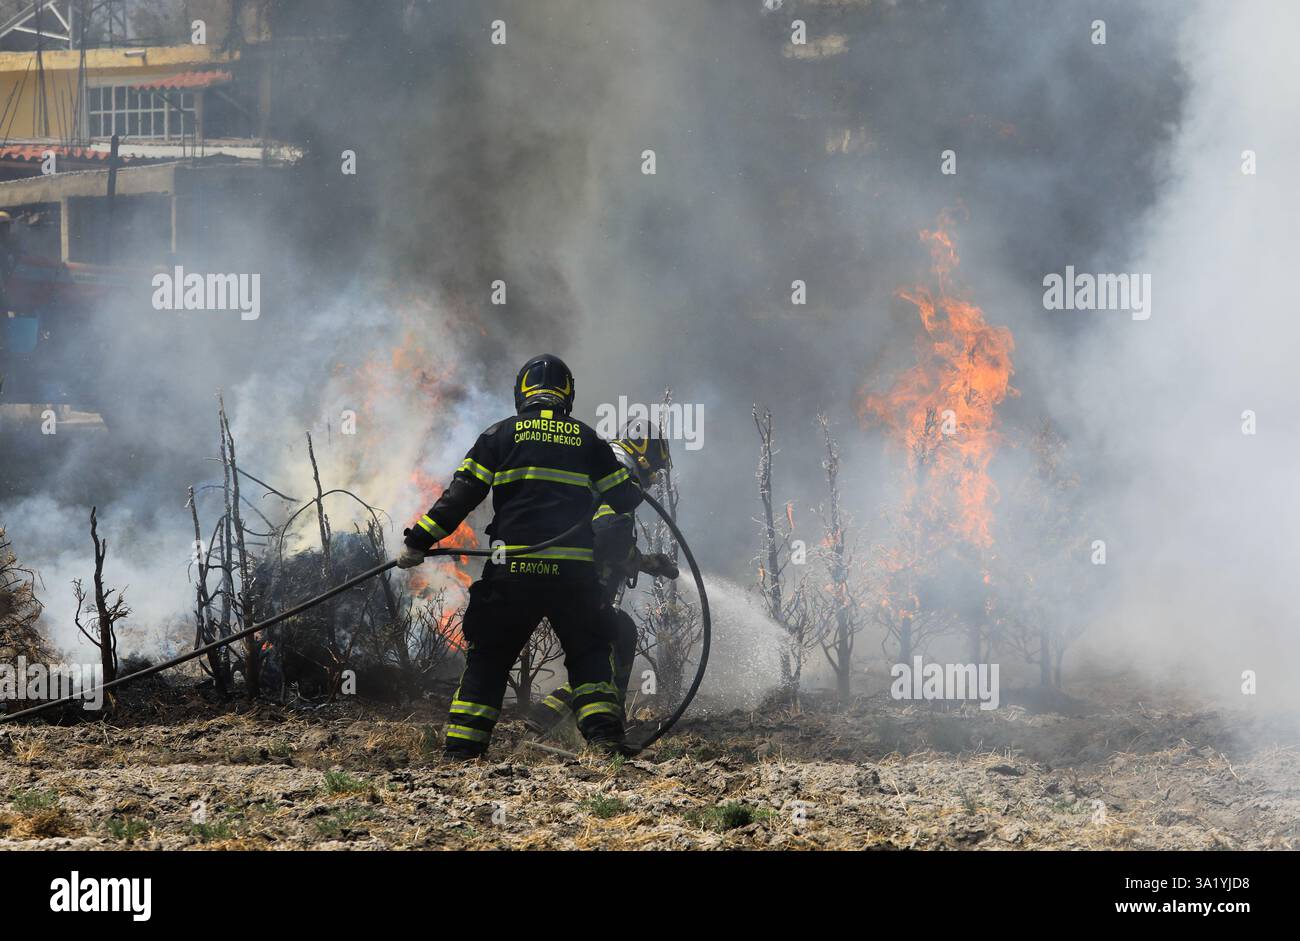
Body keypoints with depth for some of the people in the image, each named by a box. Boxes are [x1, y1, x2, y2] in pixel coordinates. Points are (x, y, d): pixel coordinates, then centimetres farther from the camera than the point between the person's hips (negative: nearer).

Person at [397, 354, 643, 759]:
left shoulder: (500, 435, 7)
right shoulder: (587, 440, 11)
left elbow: (461, 494, 0)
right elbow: (626, 497, 14)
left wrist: (419, 542, 2)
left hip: (512, 572, -1)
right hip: (574, 570, 1)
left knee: (488, 656, 8)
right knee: (589, 654, 17)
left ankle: (461, 746, 2)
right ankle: (605, 733, 1)